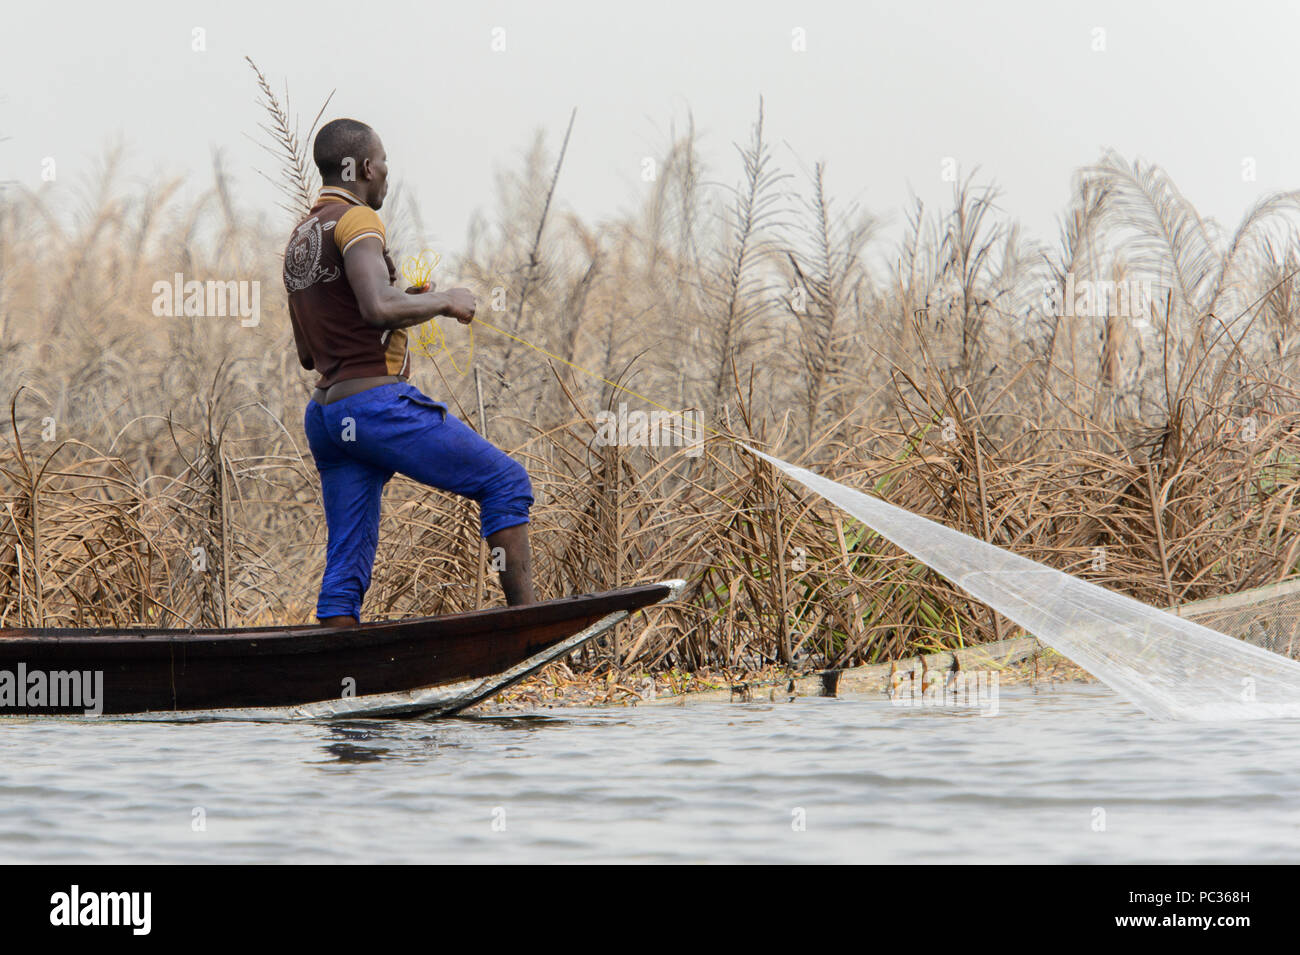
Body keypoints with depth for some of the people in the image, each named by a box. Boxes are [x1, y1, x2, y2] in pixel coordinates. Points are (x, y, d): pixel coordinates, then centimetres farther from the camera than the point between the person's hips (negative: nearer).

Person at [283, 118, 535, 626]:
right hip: (378, 402, -9)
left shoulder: (299, 239, 22)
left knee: (346, 568, 6)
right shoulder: (356, 221, -7)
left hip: (325, 411, 9)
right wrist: (444, 301, -8)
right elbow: (379, 306, -25)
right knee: (505, 480, -1)